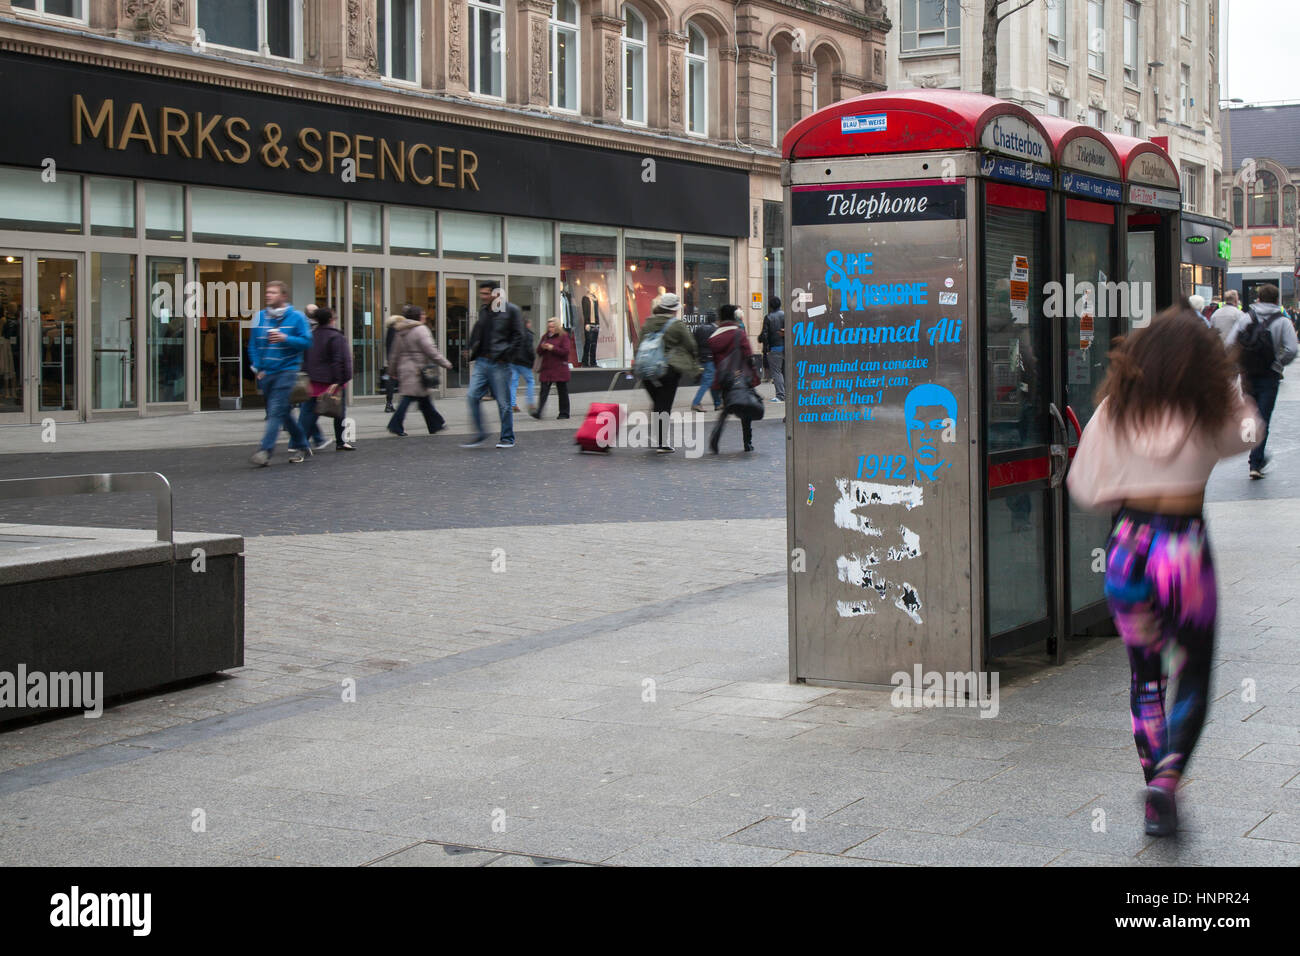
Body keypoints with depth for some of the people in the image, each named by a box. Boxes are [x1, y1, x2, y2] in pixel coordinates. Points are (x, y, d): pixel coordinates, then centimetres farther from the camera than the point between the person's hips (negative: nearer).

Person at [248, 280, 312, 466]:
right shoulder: (260, 317, 8)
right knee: (284, 412, 13)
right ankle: (301, 446, 26)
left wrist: (285, 339, -19)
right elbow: (253, 345, 13)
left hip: (286, 371, -5)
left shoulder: (296, 317, -3)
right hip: (266, 373, 5)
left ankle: (265, 451, -19)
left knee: (276, 411, -14)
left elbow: (306, 342, -6)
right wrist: (257, 368, 4)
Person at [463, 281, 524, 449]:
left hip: (499, 364, -6)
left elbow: (518, 336, -6)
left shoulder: (511, 310, -4)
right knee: (473, 396, -5)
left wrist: (505, 354, -14)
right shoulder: (483, 310, 14)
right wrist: (471, 350, 9)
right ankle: (480, 434, 6)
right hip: (481, 362, 6)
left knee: (504, 402, 1)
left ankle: (507, 438, 12)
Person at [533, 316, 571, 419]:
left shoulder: (564, 336, 0)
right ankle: (538, 412, -12)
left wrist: (552, 348, -16)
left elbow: (565, 351, -10)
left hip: (560, 369, -4)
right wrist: (542, 347, -6)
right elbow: (538, 352, 16)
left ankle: (564, 413, 12)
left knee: (562, 391, 4)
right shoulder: (545, 337, 15)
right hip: (547, 368, 4)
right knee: (544, 391, -5)